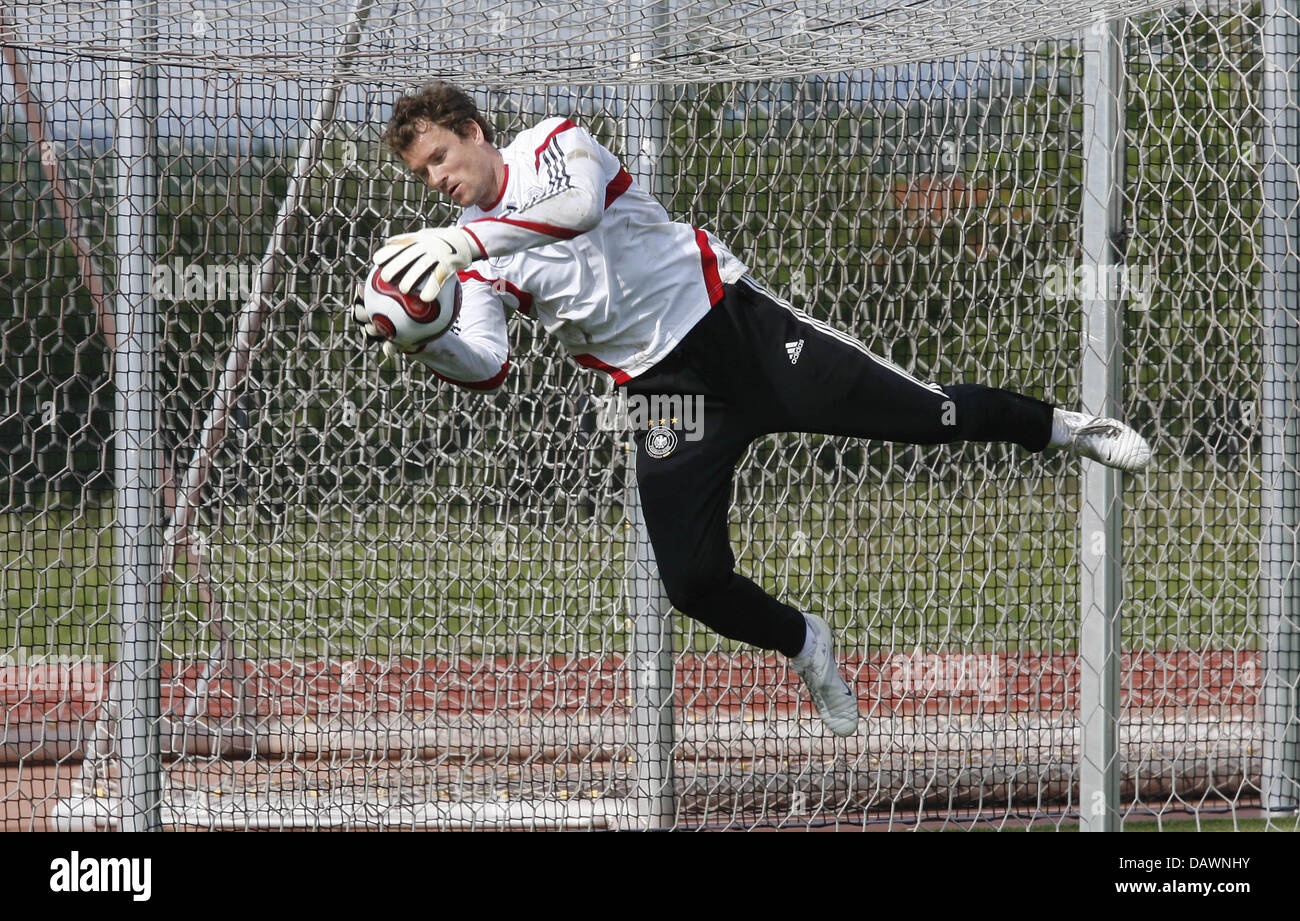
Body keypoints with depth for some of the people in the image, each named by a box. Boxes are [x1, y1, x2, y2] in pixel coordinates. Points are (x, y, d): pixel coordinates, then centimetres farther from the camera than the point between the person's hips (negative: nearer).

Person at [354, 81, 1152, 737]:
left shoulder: (554, 144, -3)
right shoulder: (475, 262, 5)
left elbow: (579, 206, -27)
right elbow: (487, 364, -10)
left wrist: (468, 239, -36)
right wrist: (422, 341, -30)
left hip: (739, 323, -3)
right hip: (666, 390, 4)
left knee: (924, 415, -8)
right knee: (692, 581, -9)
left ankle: (1060, 428, 15)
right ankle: (803, 643, 19)